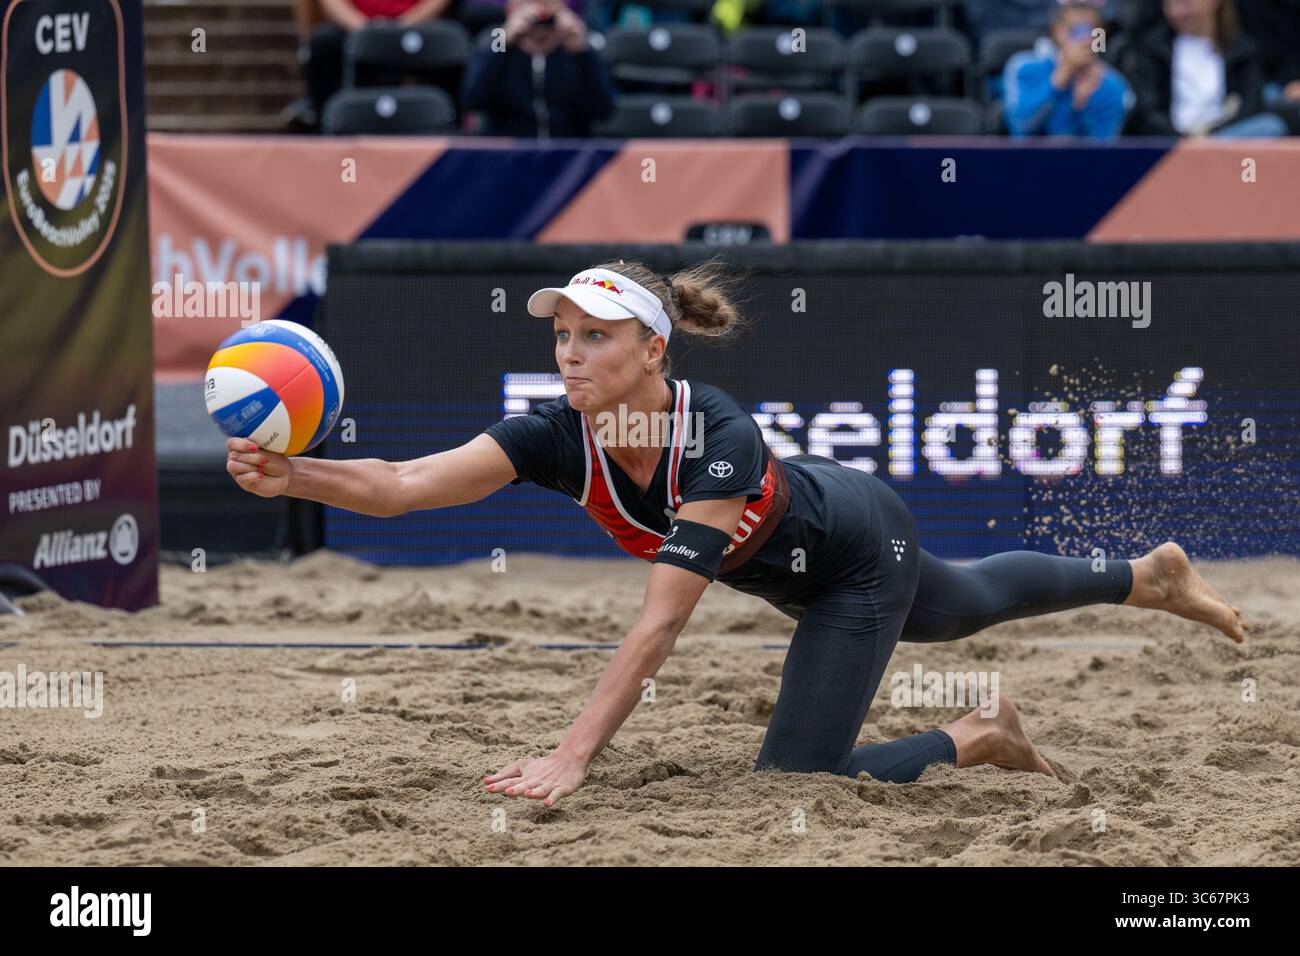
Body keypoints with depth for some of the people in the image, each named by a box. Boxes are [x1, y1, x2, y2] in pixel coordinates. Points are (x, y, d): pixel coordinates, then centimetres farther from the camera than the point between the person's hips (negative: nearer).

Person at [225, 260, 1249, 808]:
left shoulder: (722, 439, -43)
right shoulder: (561, 435, -28)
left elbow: (661, 622, -48)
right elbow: (405, 483, -38)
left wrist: (573, 758, -54)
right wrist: (291, 475, -56)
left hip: (861, 554, -6)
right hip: (792, 565, 6)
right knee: (971, 603, 32)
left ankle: (979, 740, 17)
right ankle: (1149, 577, 58)